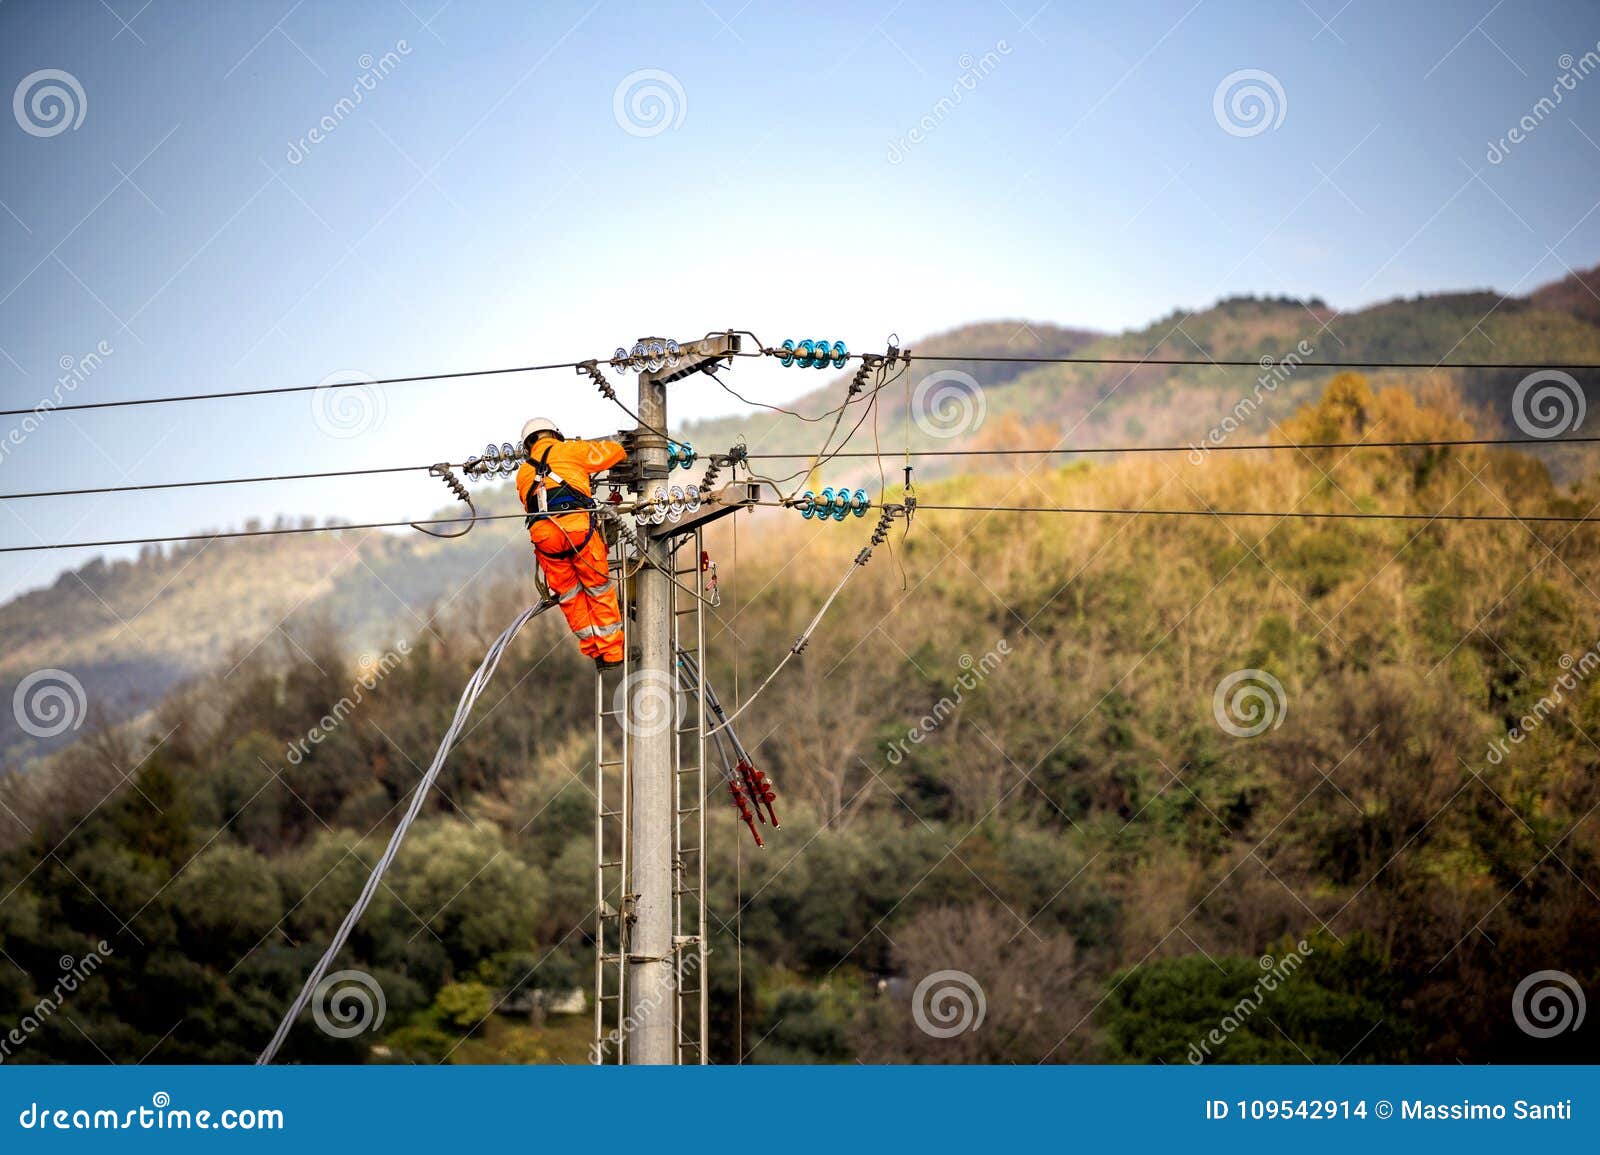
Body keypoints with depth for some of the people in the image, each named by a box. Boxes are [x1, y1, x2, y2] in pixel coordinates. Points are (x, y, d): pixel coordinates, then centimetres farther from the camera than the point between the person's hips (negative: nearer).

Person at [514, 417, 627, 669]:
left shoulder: (523, 473, 28)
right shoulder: (570, 450, 18)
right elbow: (615, 451, 25)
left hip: (542, 533, 3)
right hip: (577, 525, -3)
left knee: (569, 596, 15)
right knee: (599, 590, 9)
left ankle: (594, 650, 16)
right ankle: (613, 652, 10)